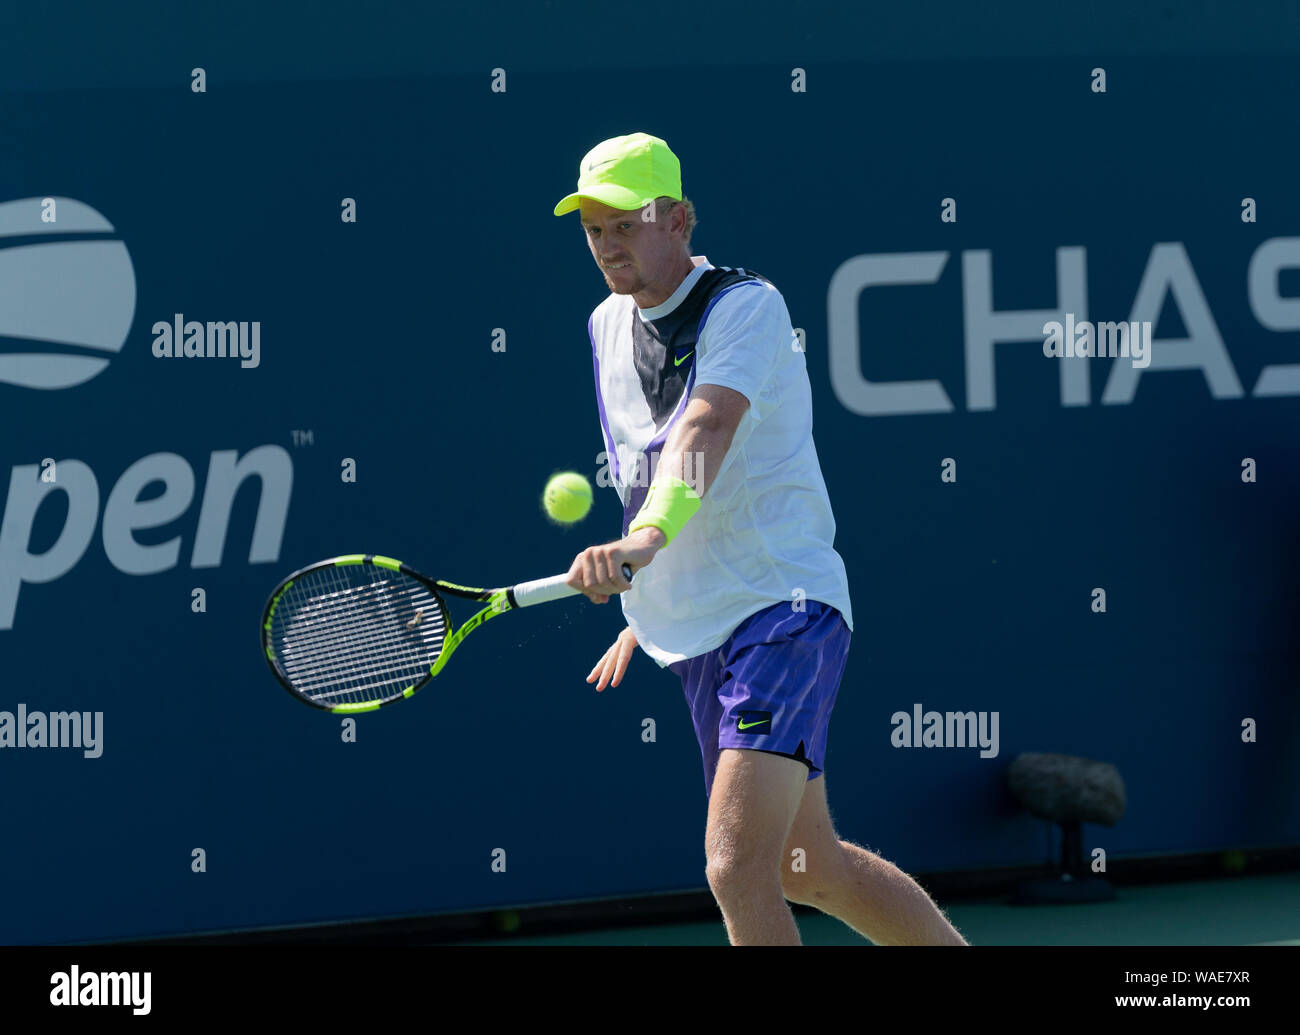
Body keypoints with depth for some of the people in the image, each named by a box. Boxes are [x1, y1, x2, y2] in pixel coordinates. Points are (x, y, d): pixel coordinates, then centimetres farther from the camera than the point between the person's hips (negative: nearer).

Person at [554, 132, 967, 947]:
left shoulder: (747, 306, -12)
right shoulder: (609, 327, 12)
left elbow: (706, 430, -31)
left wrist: (646, 538, -47)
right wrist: (644, 611, 25)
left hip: (783, 610, -9)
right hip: (695, 638, 9)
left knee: (737, 866, -22)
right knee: (808, 868, 17)